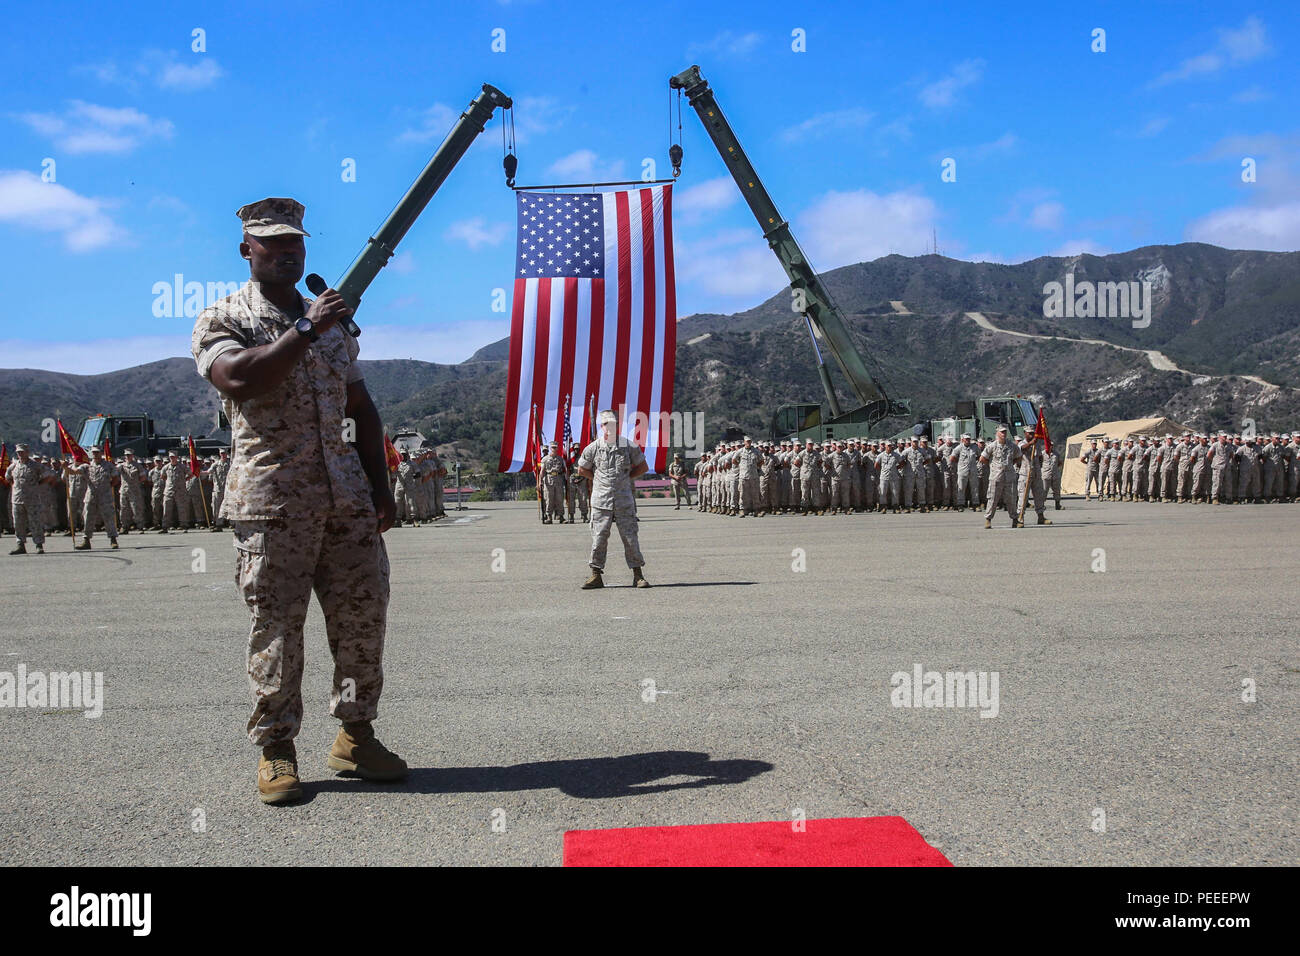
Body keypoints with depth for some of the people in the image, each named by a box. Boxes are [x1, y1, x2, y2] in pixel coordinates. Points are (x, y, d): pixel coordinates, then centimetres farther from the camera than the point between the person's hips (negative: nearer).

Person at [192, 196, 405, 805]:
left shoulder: (333, 321, 19)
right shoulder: (222, 320, 4)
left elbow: (362, 410, 19)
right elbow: (240, 379, -19)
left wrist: (380, 484, 11)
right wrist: (306, 330, -17)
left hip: (347, 496, 5)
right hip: (272, 499, -5)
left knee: (364, 615, 4)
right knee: (276, 625, 0)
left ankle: (355, 736, 17)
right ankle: (276, 750, 12)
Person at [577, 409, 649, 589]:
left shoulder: (629, 447, 1)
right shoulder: (592, 448, 1)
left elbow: (643, 467, 12)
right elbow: (582, 469, 16)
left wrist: (625, 477, 4)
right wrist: (599, 480, 7)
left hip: (624, 501, 0)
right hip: (601, 501, 0)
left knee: (630, 537, 0)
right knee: (599, 538, 1)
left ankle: (638, 575, 8)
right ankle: (596, 576, 9)